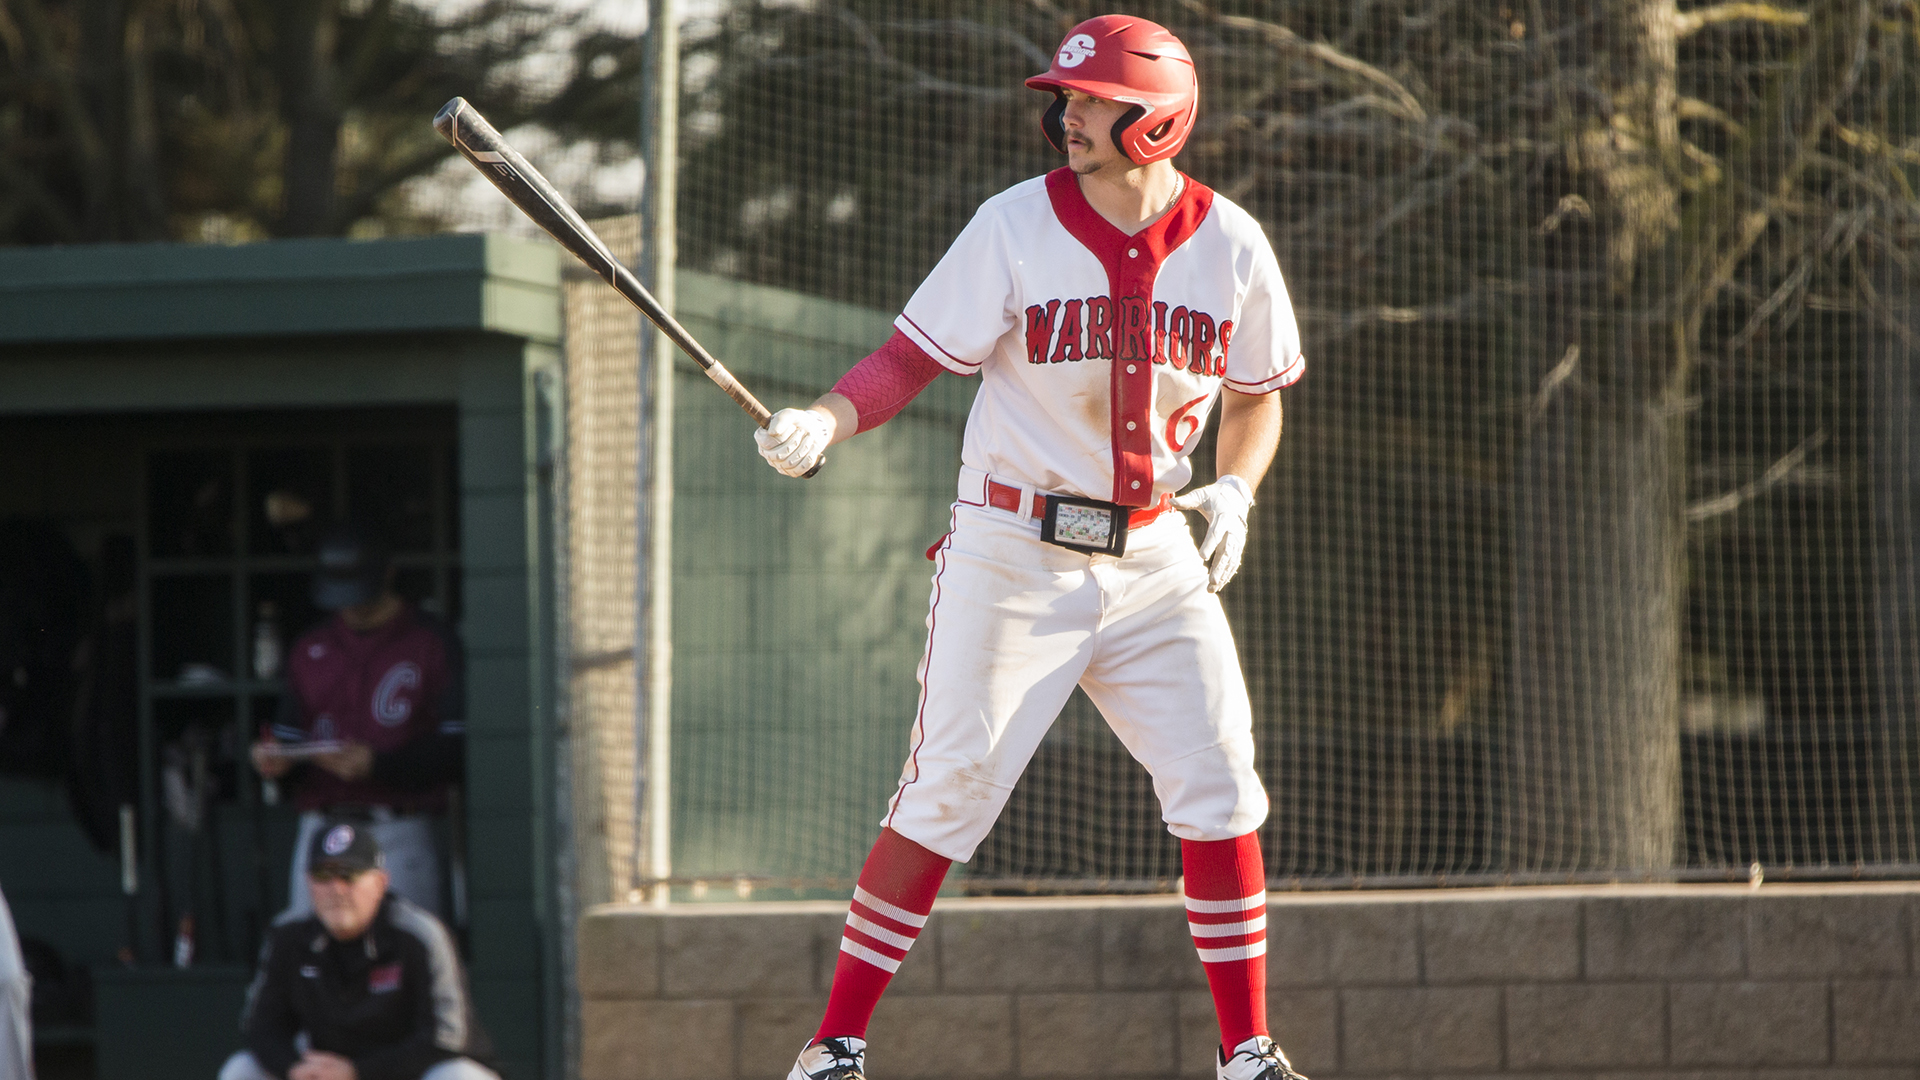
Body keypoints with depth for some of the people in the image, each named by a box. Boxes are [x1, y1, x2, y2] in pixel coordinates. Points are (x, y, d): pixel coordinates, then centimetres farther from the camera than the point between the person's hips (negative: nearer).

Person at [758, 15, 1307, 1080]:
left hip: (1153, 554, 3)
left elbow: (1258, 392, 14)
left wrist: (1234, 489, -5)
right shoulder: (1017, 226, -9)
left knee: (1220, 792, -3)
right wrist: (824, 421, -27)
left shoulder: (1229, 246, 0)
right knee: (946, 794, -8)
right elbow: (910, 356, -9)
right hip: (1013, 549, -3)